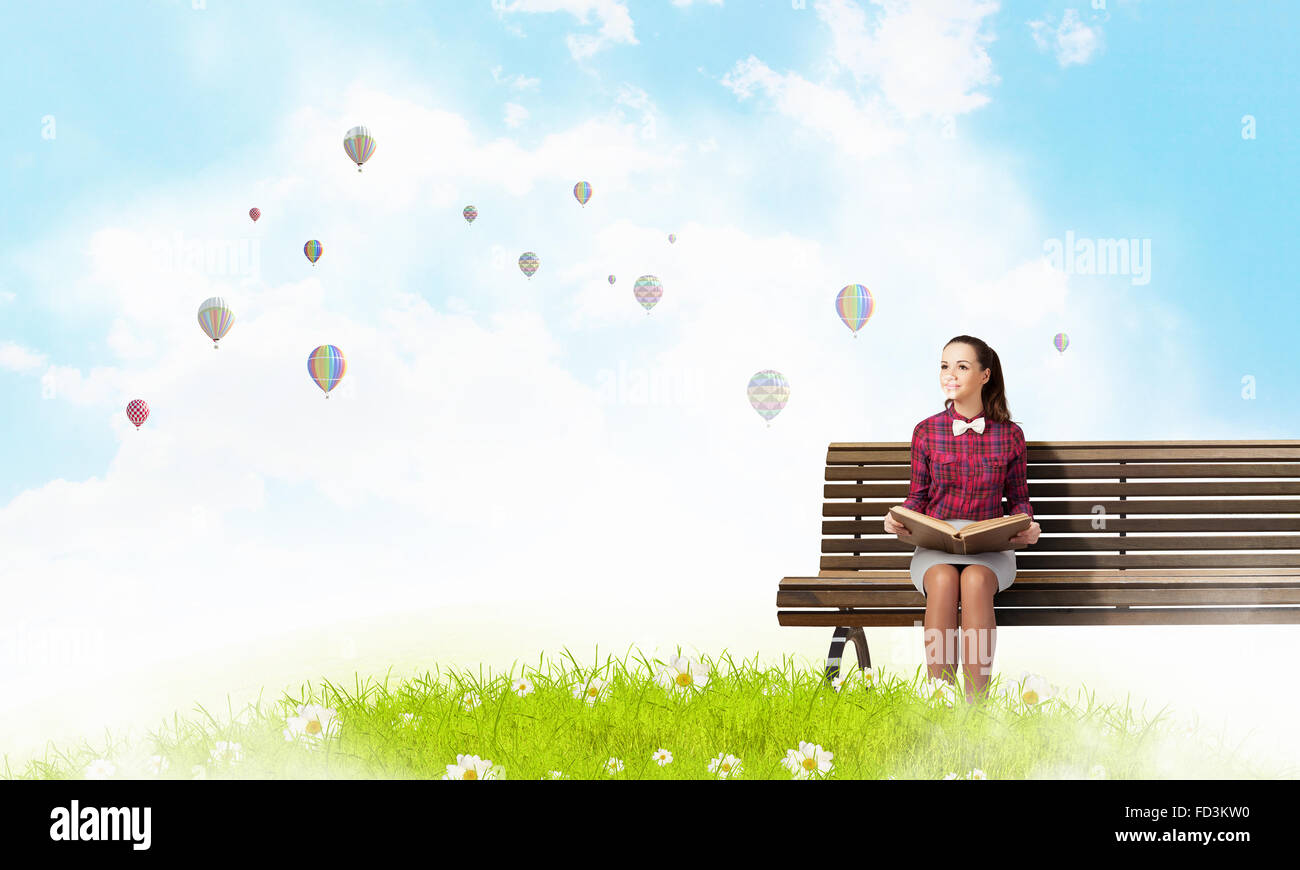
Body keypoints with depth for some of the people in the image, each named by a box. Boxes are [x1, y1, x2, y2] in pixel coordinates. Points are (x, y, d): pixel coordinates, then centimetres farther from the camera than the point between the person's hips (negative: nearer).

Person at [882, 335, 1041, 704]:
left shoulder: (1009, 435, 7)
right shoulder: (926, 432, 6)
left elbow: (1019, 497, 15)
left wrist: (1027, 527, -6)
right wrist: (899, 521, -7)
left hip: (990, 548, 0)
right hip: (935, 546, 0)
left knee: (975, 580, -37)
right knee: (943, 580, -36)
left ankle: (976, 705, -35)